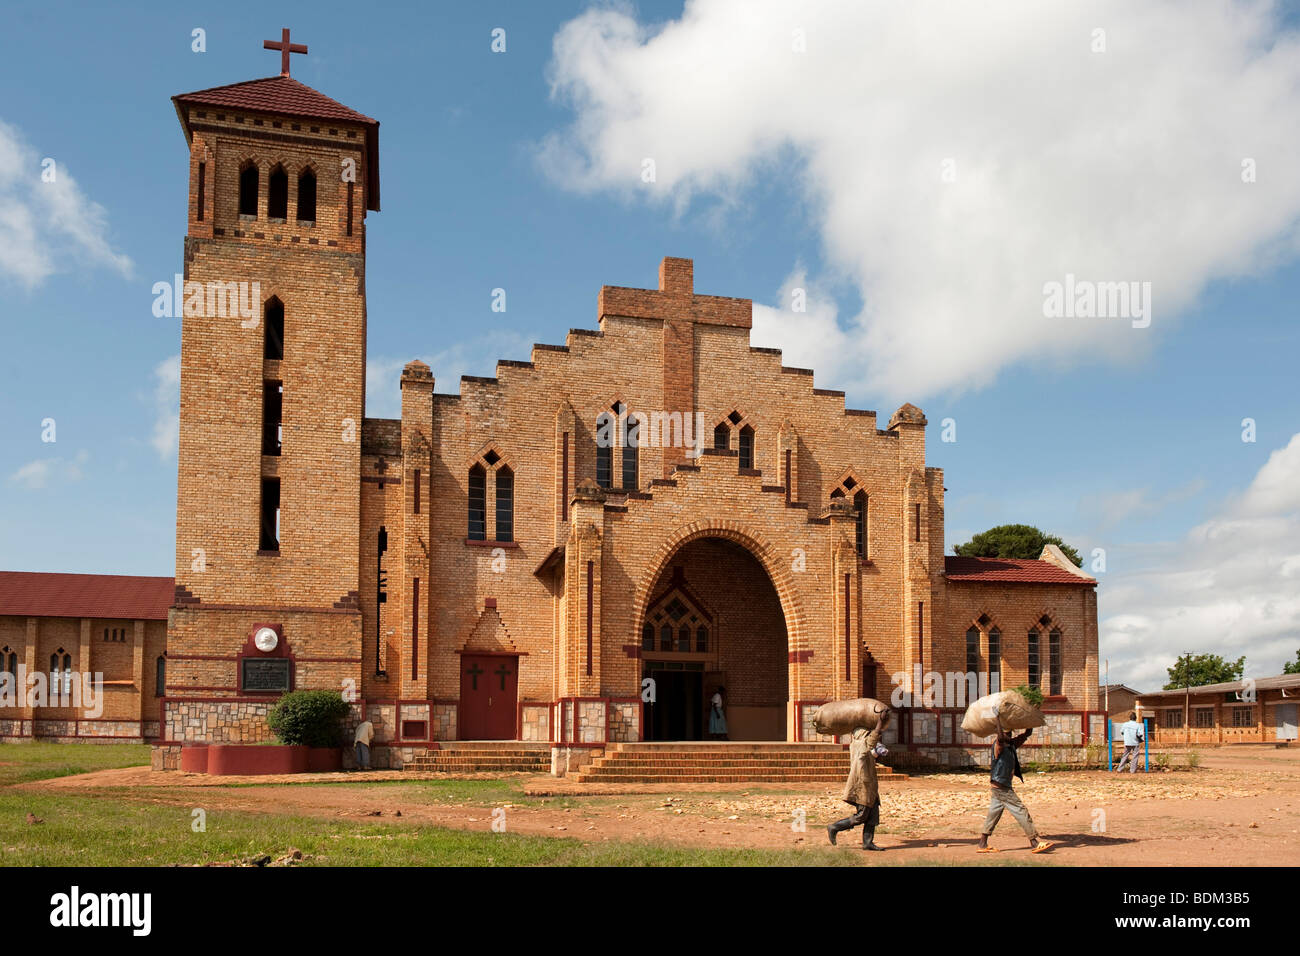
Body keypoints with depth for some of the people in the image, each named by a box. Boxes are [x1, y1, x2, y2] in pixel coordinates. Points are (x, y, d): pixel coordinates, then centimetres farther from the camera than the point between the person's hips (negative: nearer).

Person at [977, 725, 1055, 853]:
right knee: (1021, 811, -7)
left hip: (1004, 787, 9)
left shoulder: (1012, 744, 12)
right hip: (1000, 786, -9)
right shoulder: (998, 745, -14)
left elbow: (1027, 734, 17)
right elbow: (1001, 738, -38)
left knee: (993, 815, 9)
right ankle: (1034, 842, -3)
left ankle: (983, 845, 11)